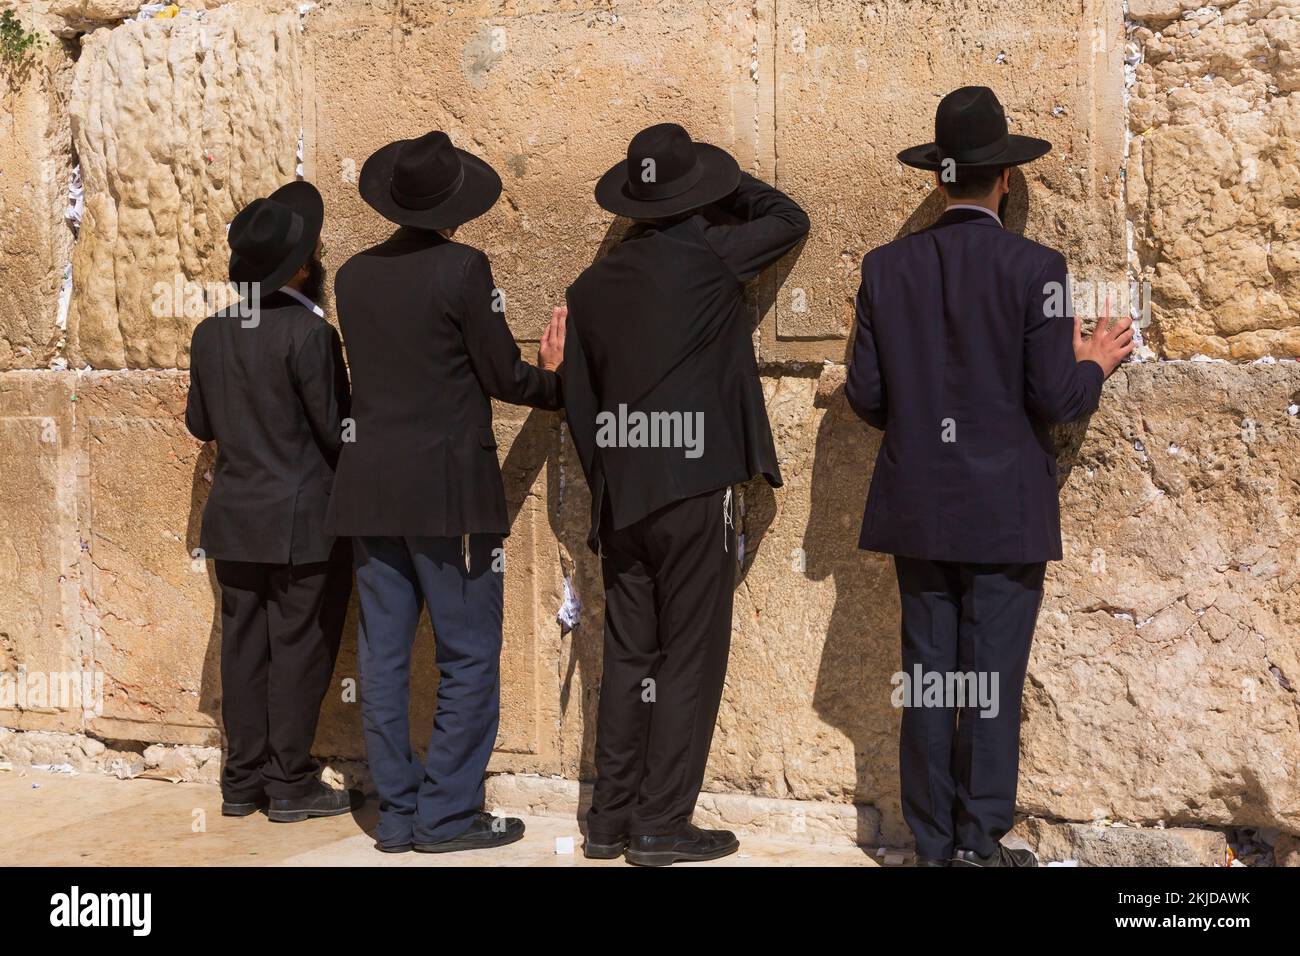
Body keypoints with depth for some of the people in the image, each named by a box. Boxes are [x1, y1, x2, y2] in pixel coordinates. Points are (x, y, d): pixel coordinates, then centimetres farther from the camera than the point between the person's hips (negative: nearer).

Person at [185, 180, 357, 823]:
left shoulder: (211, 333, 4)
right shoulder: (309, 334, -16)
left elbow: (199, 425, 12)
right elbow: (336, 430, -14)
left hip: (235, 518, 6)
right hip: (303, 519, -6)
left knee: (243, 643, 11)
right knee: (299, 646, 2)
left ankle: (242, 780, 18)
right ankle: (290, 783, 8)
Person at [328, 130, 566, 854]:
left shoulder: (353, 275, 8)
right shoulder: (463, 268, -10)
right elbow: (503, 378, -7)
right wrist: (558, 381, 14)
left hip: (371, 491, 6)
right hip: (449, 491, -6)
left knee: (384, 655, 9)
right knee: (470, 657, 3)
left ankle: (397, 813, 15)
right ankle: (448, 814, 5)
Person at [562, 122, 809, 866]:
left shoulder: (593, 284, 8)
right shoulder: (709, 257, -8)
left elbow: (579, 401, 12)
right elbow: (790, 219, 9)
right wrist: (724, 185, 18)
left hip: (621, 496, 6)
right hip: (695, 490, -6)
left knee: (628, 657, 12)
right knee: (690, 658, 2)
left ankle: (611, 819, 17)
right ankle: (663, 824, 5)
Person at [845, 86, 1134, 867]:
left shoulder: (887, 267, 0)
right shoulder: (1034, 267, -10)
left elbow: (865, 394, 1)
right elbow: (1055, 399, -11)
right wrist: (1096, 365, 9)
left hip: (918, 507, 4)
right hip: (1006, 509, -3)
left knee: (928, 676, 9)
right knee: (992, 677, 3)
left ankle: (934, 843, 17)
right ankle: (980, 842, 9)